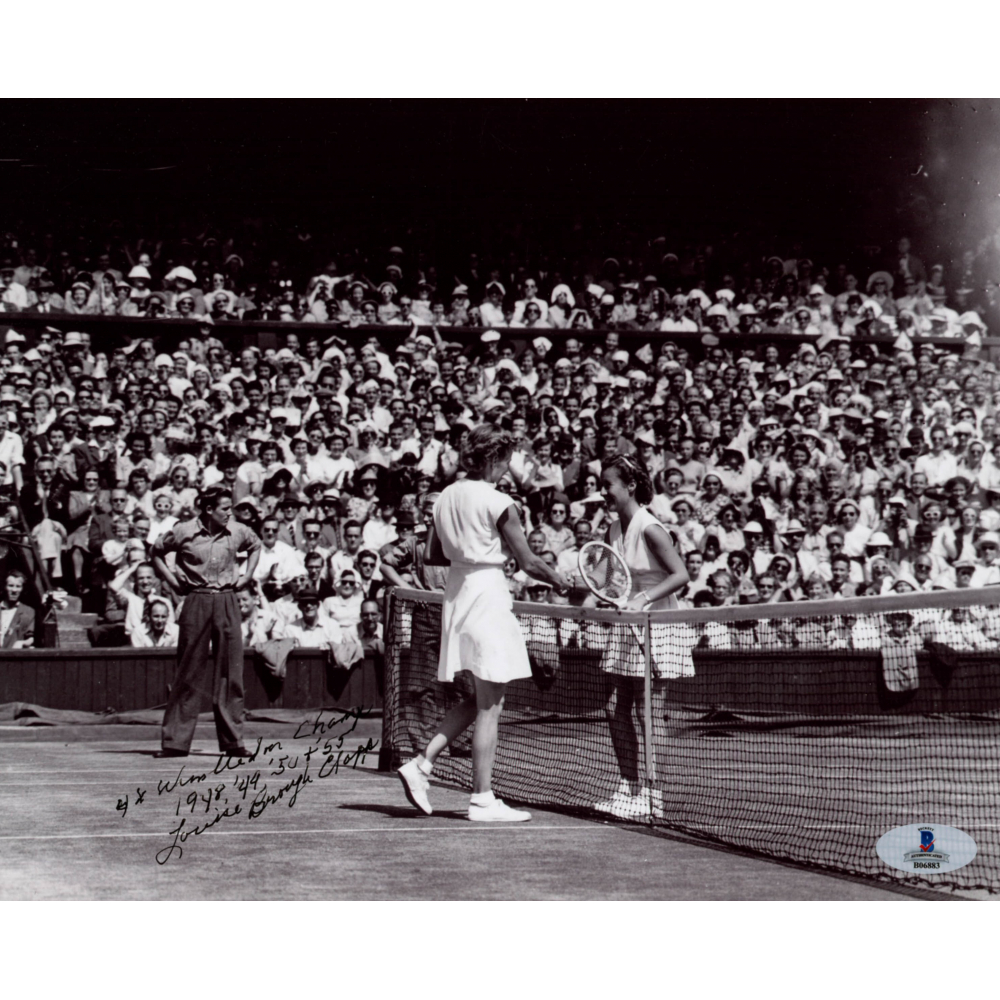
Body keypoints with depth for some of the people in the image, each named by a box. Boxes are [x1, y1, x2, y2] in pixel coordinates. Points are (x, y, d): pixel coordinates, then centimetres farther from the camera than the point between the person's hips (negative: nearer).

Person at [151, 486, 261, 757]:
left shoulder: (238, 532, 3)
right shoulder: (184, 532, -5)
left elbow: (256, 546, 25)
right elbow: (156, 551, 12)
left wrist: (247, 575, 14)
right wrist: (171, 579, 3)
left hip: (227, 603, 3)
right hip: (196, 603, -2)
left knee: (230, 671, 2)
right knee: (189, 673, -1)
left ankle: (233, 741, 8)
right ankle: (175, 741, 5)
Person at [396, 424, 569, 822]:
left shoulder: (446, 497, 7)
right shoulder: (498, 503, -13)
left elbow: (431, 555, 13)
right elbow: (529, 562, -11)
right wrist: (563, 583, 3)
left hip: (456, 596, 8)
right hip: (488, 599, -8)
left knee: (477, 702, 18)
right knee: (489, 707, -1)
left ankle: (421, 764, 11)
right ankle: (482, 800, 2)